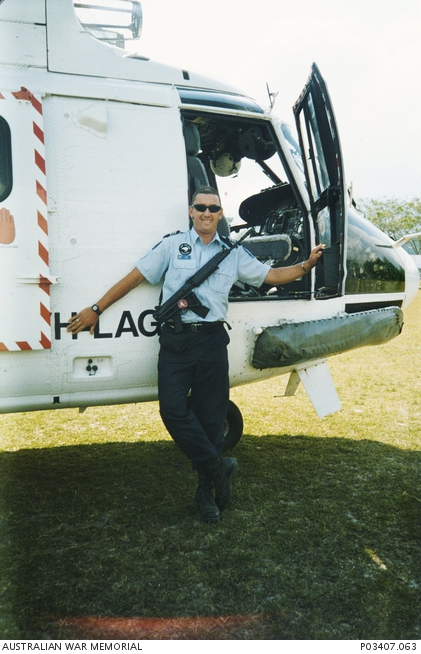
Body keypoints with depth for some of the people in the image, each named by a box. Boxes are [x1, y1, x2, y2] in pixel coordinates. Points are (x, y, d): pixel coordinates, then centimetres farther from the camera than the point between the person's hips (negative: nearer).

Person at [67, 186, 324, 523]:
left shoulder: (234, 253, 13)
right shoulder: (172, 245, 8)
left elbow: (271, 275, 16)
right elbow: (135, 276, 7)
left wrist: (306, 265, 1)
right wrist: (96, 309, 6)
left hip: (211, 340, 1)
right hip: (175, 339, -1)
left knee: (211, 415, 4)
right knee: (173, 409, -13)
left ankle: (207, 489, 19)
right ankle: (219, 468, 3)